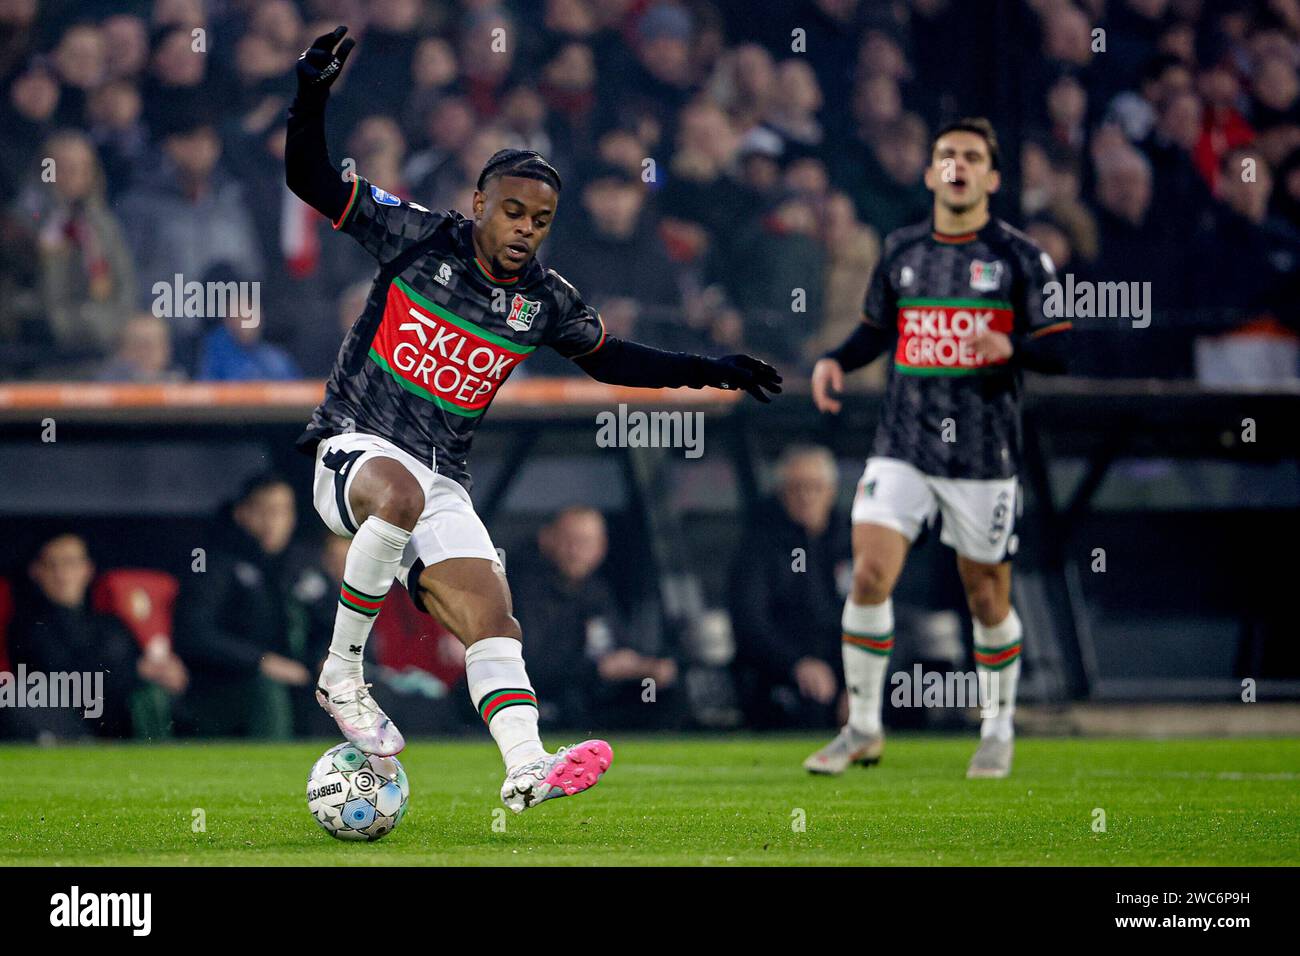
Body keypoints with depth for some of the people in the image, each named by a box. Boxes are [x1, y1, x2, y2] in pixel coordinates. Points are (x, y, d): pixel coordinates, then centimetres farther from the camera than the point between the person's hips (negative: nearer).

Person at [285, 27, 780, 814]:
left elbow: (609, 357, 25)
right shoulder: (420, 238, -3)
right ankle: (342, 674, -26)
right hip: (357, 447, -4)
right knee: (400, 495, -39)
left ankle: (526, 766, -29)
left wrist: (705, 371, 17)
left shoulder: (544, 303, 8)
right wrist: (311, 101, -21)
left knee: (490, 615, -15)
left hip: (442, 482, 4)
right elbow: (314, 183, -5)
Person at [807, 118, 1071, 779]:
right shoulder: (900, 251, 10)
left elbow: (1062, 346, -1)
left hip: (984, 452, -2)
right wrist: (837, 361, 4)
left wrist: (1011, 346, -21)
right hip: (902, 446, 2)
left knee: (987, 597, 5)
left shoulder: (1019, 257, 0)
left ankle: (998, 732, 25)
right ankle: (862, 728, 0)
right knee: (870, 574, -12)